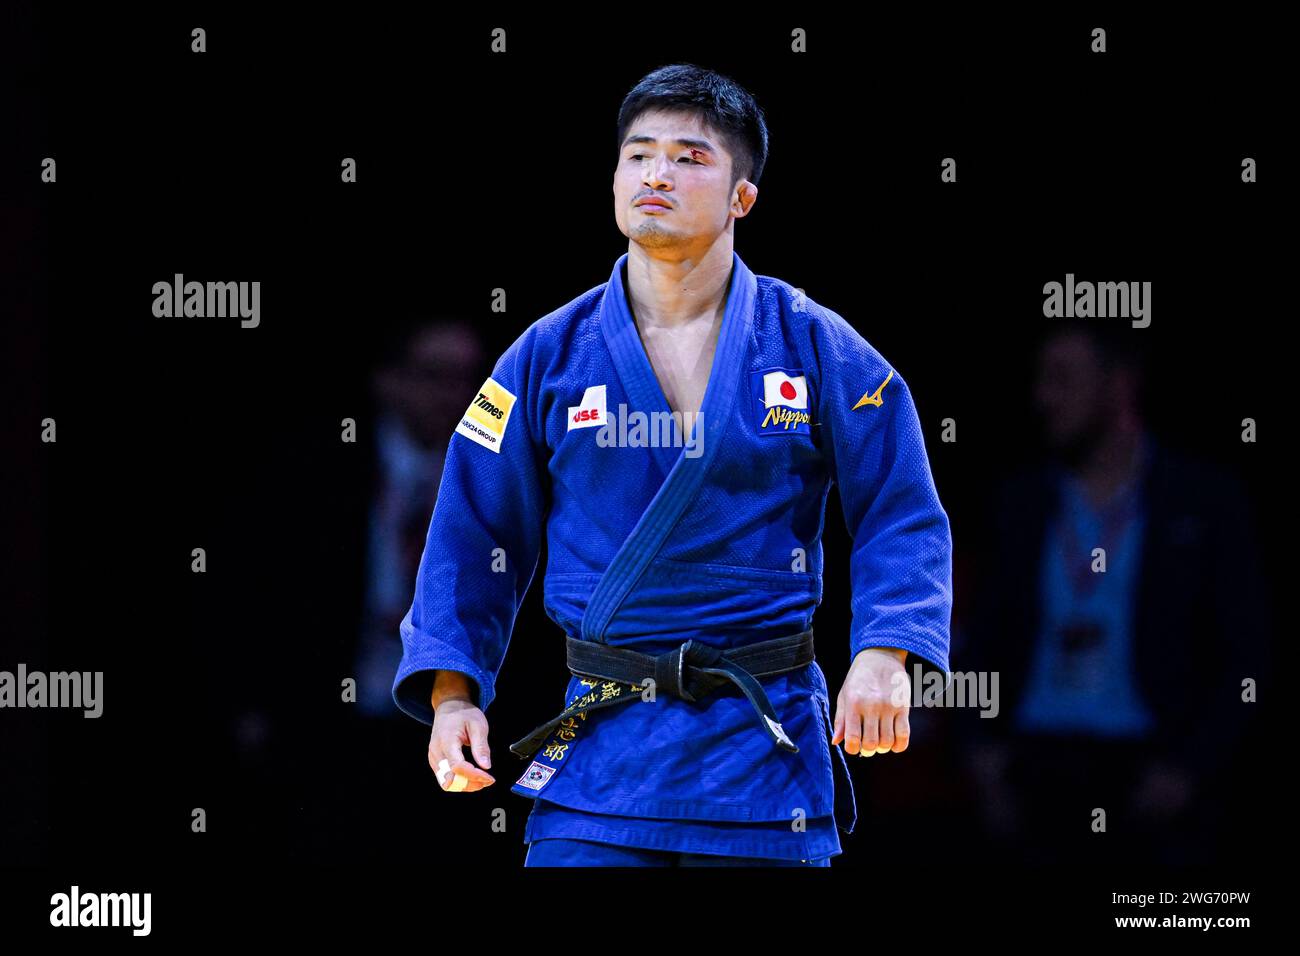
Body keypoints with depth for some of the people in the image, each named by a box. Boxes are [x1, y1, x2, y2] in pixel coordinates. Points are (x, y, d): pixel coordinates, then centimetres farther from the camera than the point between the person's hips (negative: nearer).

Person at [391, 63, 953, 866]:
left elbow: (903, 520, 2)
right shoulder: (548, 359, 5)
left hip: (766, 757, 0)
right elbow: (473, 539, 9)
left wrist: (883, 655, -15)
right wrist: (452, 694, -1)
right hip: (598, 764, 1)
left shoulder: (817, 349, 2)